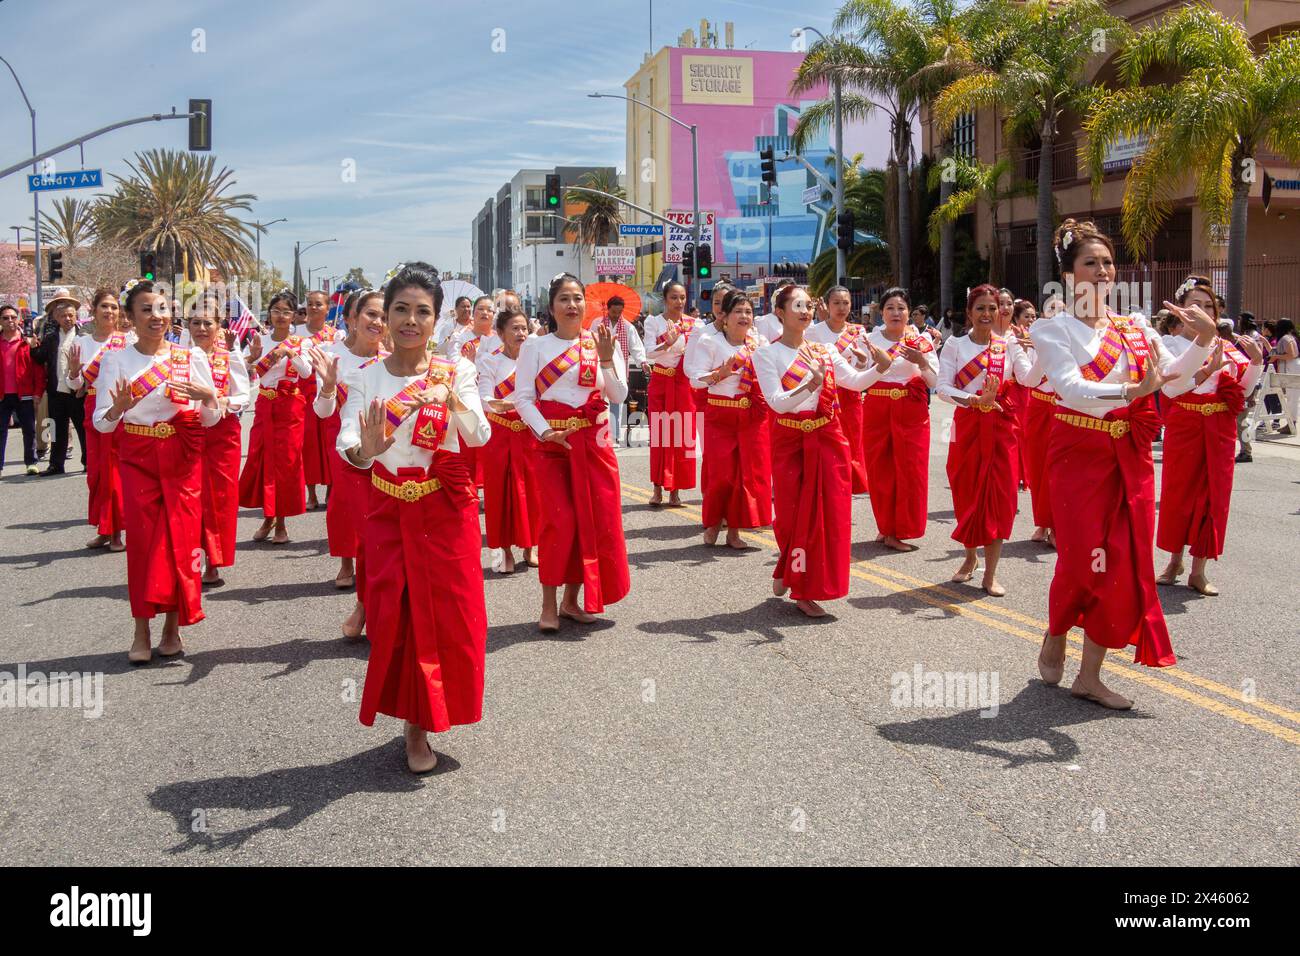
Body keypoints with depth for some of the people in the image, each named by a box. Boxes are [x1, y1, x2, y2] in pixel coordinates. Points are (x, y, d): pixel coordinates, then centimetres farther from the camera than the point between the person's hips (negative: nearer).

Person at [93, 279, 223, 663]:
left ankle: (173, 628, 12)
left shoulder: (192, 357, 1)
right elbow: (101, 423, -1)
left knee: (181, 539, 0)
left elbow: (211, 420, 4)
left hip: (183, 458, 1)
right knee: (142, 540, -2)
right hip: (138, 458, 0)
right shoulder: (116, 361, 0)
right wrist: (119, 408, -22)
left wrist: (208, 398, -17)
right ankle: (141, 632, 6)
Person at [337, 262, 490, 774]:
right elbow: (347, 443, -13)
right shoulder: (366, 377, -1)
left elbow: (480, 437, -15)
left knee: (447, 612, 2)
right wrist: (365, 450, -37)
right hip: (388, 509, 1)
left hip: (446, 507, 0)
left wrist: (451, 399, -34)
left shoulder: (455, 370, -3)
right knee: (393, 614, -1)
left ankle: (420, 721, 22)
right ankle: (413, 720, 17)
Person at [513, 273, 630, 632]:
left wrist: (606, 358, -13)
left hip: (594, 440, 3)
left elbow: (618, 396, 1)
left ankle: (571, 600, 17)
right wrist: (544, 431, -14)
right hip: (552, 440, -3)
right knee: (560, 520, -9)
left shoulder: (601, 342, 6)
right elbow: (523, 397, -1)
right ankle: (548, 605, 2)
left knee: (596, 519, 3)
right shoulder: (535, 346, 2)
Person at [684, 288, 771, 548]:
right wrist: (720, 373, -22)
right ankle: (713, 523, 19)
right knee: (721, 472, -5)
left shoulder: (760, 343, 7)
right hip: (719, 415, -3)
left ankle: (734, 530, 11)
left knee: (750, 472, 0)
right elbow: (696, 379, -7)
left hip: (753, 415, 3)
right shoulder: (711, 343, -2)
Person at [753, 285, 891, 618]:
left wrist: (880, 367, -25)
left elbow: (856, 381, -5)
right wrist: (810, 385, -32)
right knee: (795, 515, 2)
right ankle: (788, 570, 31)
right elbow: (778, 403, -17)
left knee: (828, 513, 1)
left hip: (828, 438, 4)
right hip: (790, 441, -4)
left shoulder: (824, 351, 8)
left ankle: (804, 588, 12)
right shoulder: (766, 354, -5)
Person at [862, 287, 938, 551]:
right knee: (879, 469, 4)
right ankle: (885, 527, 20)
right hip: (877, 410, 1)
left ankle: (897, 531, 8)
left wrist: (922, 362, -19)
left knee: (910, 469, -2)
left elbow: (935, 382, -2)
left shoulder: (921, 341, 1)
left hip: (911, 412, -1)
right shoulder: (870, 340, 4)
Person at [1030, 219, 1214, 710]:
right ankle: (1054, 640, 28)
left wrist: (1204, 340, -10)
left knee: (1126, 566, 3)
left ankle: (1090, 675, 13)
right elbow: (1072, 389, -21)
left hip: (1130, 454, 5)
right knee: (1083, 560, -4)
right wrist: (1131, 392, -34)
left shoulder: (1134, 328, 11)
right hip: (1079, 453, -5)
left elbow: (1171, 374, 6)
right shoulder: (1053, 329, -6)